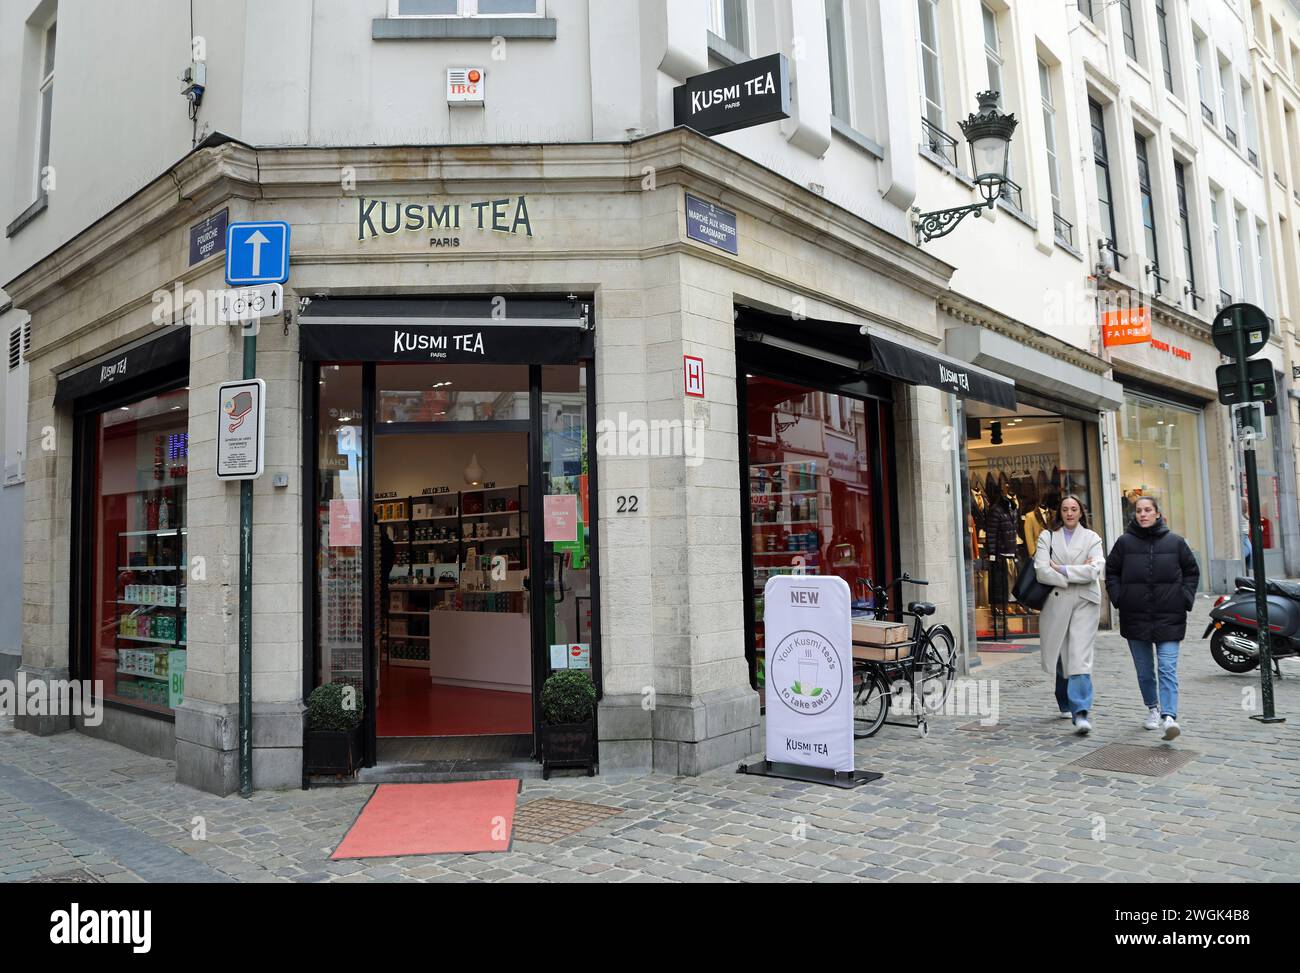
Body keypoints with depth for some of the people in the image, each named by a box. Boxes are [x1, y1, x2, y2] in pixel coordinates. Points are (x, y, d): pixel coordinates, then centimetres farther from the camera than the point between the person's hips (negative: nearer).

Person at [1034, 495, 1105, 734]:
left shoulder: (1092, 538, 8)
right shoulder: (1047, 537, 8)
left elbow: (1094, 571, -9)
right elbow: (1041, 571, -7)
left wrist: (1061, 569, -9)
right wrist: (1077, 573, -10)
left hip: (1085, 603, -1)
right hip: (1056, 602, 1)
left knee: (1080, 658, -11)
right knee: (1060, 656, 9)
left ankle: (1081, 712, -15)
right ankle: (1066, 704, 28)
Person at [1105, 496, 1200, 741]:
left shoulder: (1175, 542, 3)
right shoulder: (1124, 542, 2)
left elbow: (1192, 571, 13)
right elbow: (1111, 572, 11)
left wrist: (1185, 598, 2)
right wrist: (1118, 598, 0)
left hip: (1169, 617, -1)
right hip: (1135, 617, 1)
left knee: (1168, 668, -12)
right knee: (1144, 670, 13)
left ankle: (1169, 716, -18)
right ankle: (1152, 708, 32)